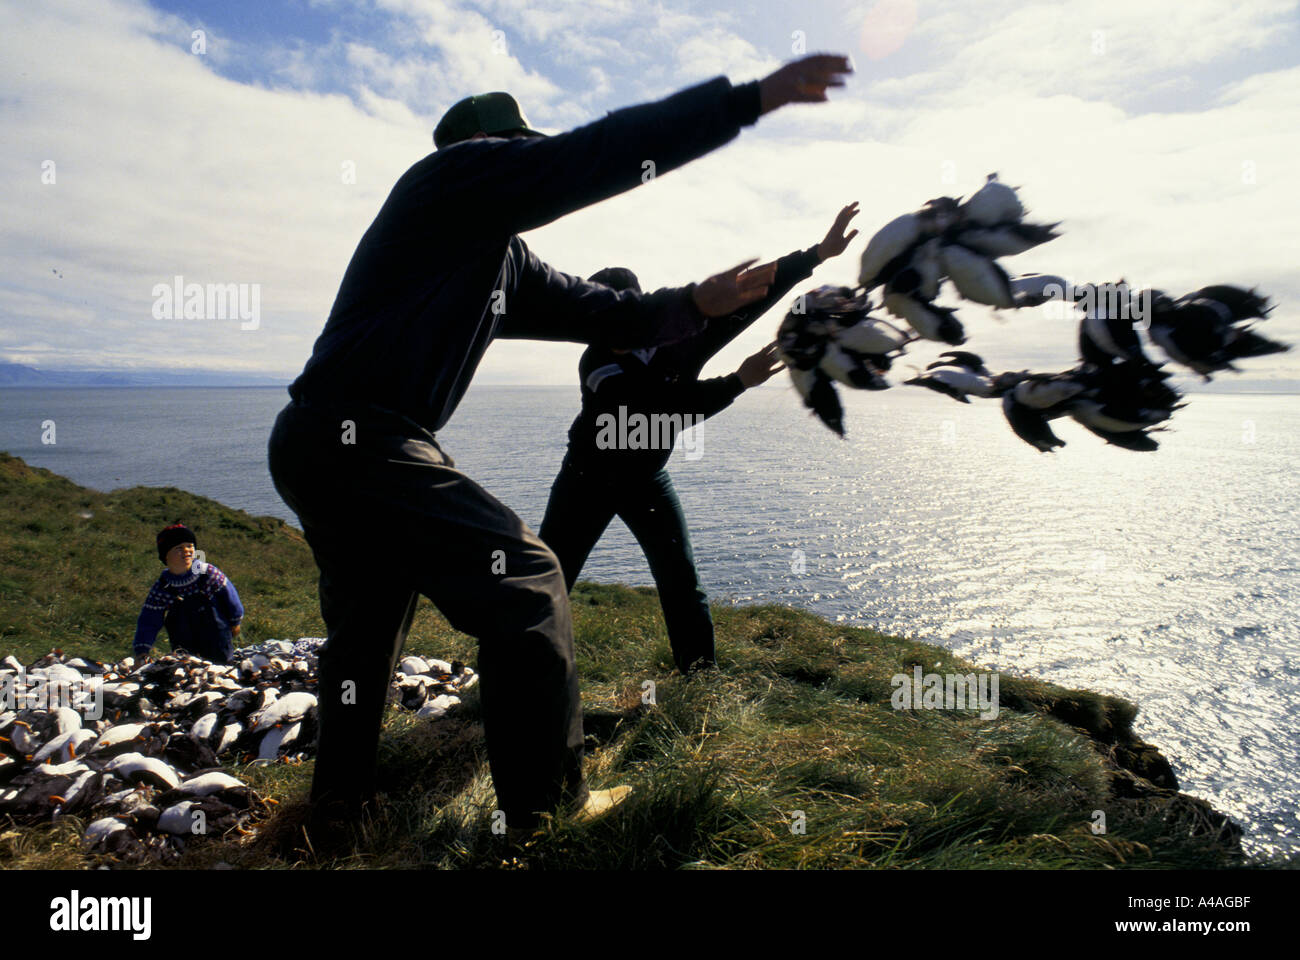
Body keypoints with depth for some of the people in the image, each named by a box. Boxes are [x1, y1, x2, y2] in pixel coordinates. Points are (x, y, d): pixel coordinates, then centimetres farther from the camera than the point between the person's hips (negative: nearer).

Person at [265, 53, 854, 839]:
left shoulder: (501, 257, 23)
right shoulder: (457, 171, -3)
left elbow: (594, 311, 24)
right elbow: (604, 154, -10)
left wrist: (693, 304, 15)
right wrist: (752, 97, -7)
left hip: (315, 448, 11)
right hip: (361, 443, -11)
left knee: (368, 619, 22)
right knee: (525, 583, -6)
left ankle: (340, 804, 38)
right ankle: (549, 806, 5)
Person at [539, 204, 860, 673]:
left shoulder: (684, 331, -16)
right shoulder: (597, 365, -28)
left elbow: (747, 297, -12)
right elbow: (661, 415, -38)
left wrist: (818, 253, -15)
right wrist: (738, 380, -40)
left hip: (647, 478, 4)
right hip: (589, 476, -3)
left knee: (684, 584, 0)